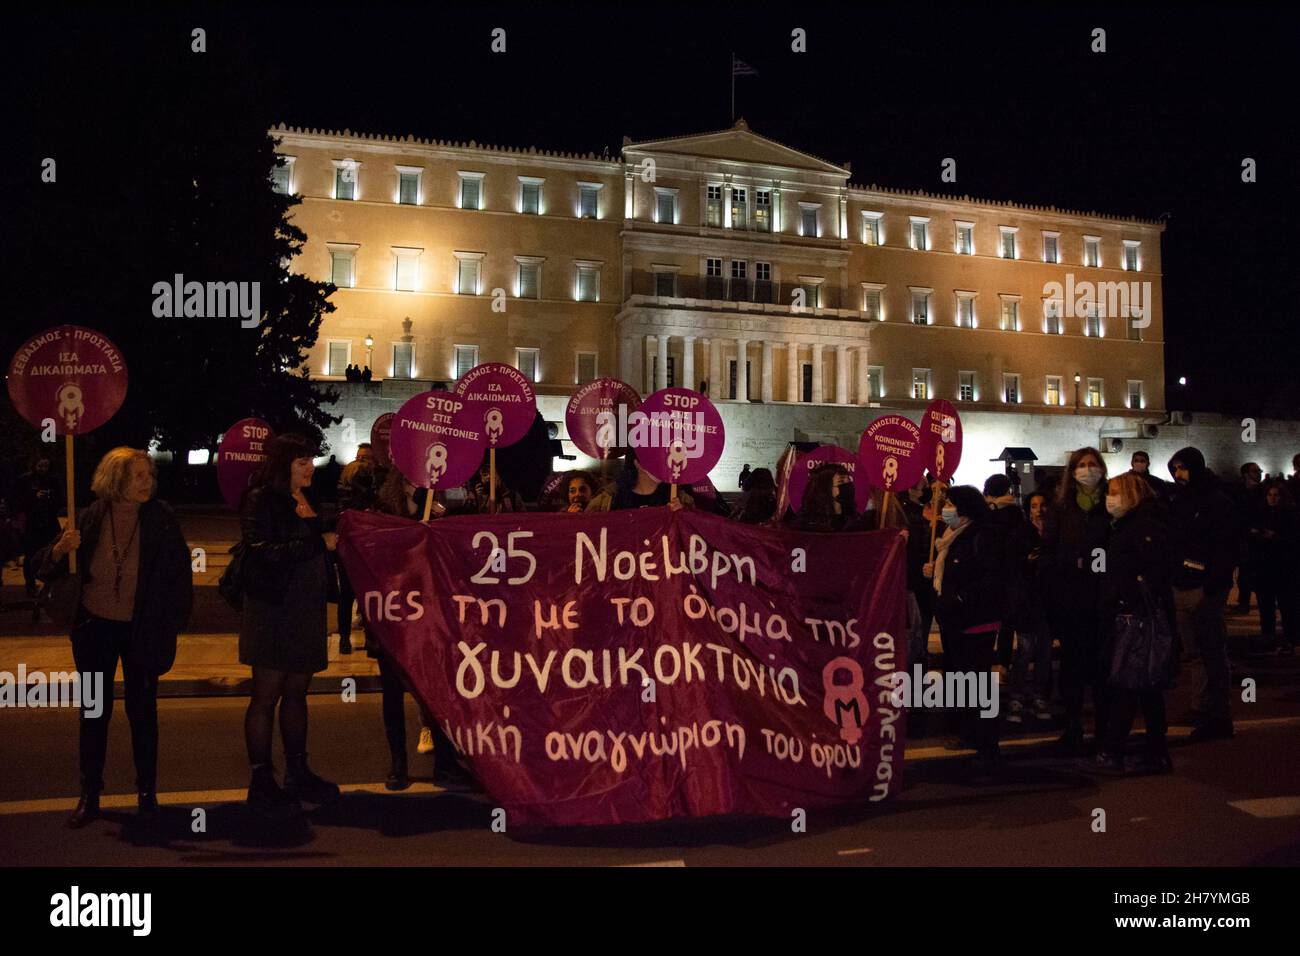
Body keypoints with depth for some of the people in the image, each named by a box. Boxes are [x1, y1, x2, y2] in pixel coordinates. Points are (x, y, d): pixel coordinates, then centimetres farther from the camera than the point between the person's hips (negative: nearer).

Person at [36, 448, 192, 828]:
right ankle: (89, 795, 19)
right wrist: (60, 549, -25)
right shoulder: (89, 519, -8)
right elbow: (47, 569, -3)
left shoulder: (161, 520, -11)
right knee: (93, 712, 9)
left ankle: (147, 793, 20)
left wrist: (170, 626, -7)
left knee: (142, 711, 9)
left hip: (141, 632, -1)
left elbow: (180, 576, -3)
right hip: (95, 629, 1)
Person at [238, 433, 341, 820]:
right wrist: (319, 543, -19)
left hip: (306, 610, 7)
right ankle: (261, 784, 7)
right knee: (266, 696, 0)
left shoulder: (309, 501, 15)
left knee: (297, 691, 13)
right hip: (273, 610, -7)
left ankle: (298, 774, 22)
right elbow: (263, 552, -20)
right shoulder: (261, 501, -8)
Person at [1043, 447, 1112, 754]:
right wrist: (1079, 562, -12)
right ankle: (1073, 730, 12)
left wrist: (1105, 562, -15)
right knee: (1072, 663, 5)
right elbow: (1049, 552, 0)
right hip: (1068, 599, 1)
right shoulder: (1061, 508, 6)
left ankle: (1104, 731, 13)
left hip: (1102, 598, -1)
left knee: (1101, 664, 2)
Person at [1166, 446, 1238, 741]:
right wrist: (1168, 580, 9)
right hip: (1181, 588, 7)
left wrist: (1212, 586, -20)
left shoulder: (1216, 502, -6)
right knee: (1194, 653, 11)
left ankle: (1219, 716, 1)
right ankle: (1205, 707, 19)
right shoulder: (1178, 503, 16)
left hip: (1204, 590, -7)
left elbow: (1226, 549, -13)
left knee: (1212, 652, -4)